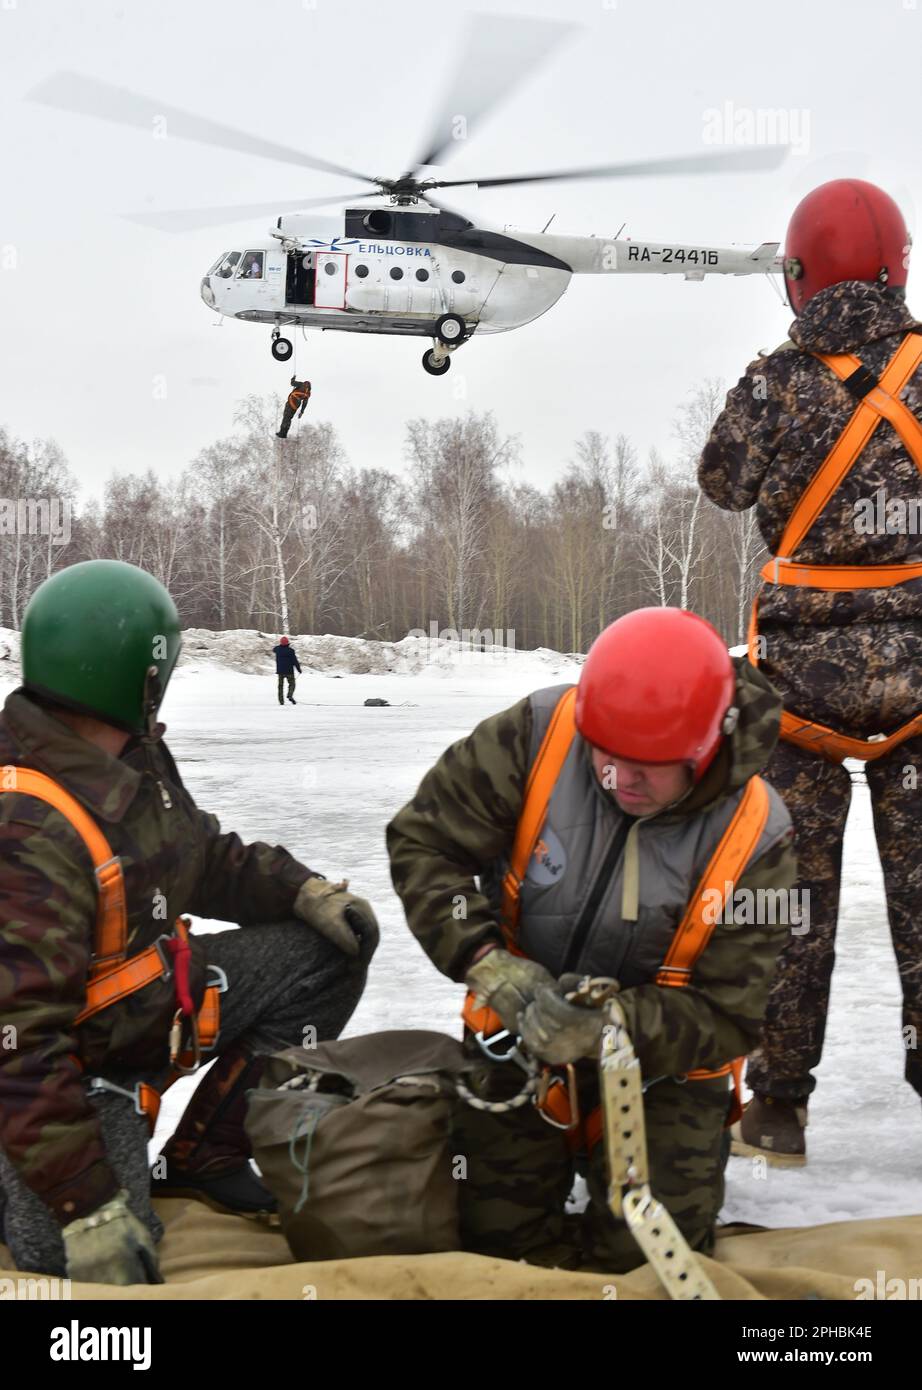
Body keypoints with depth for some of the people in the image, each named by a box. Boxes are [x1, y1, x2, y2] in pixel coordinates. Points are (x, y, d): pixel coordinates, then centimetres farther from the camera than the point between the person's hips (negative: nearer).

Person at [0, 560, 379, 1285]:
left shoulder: (135, 755, -3)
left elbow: (204, 855, 14)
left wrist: (304, 891, -3)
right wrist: (85, 1205, -32)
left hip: (152, 994, 9)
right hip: (73, 1059, -9)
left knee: (327, 953, 6)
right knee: (97, 1264, -26)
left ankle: (203, 1157, 10)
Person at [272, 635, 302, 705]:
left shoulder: (277, 649, -1)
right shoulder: (290, 650, -12)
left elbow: (273, 650, 26)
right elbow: (295, 661, -12)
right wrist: (299, 669, -2)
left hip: (280, 671, 3)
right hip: (289, 671, -3)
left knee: (280, 686, 11)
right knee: (292, 684, 7)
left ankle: (281, 700, 5)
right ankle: (290, 696, -18)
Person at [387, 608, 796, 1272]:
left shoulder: (754, 837, -23)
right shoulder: (537, 736, -22)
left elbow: (725, 1017, -20)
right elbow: (422, 843, -15)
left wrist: (610, 1028, -38)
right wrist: (490, 966, -28)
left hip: (660, 1061, -1)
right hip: (524, 1031, 2)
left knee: (645, 1254, -9)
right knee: (496, 1237, 1)